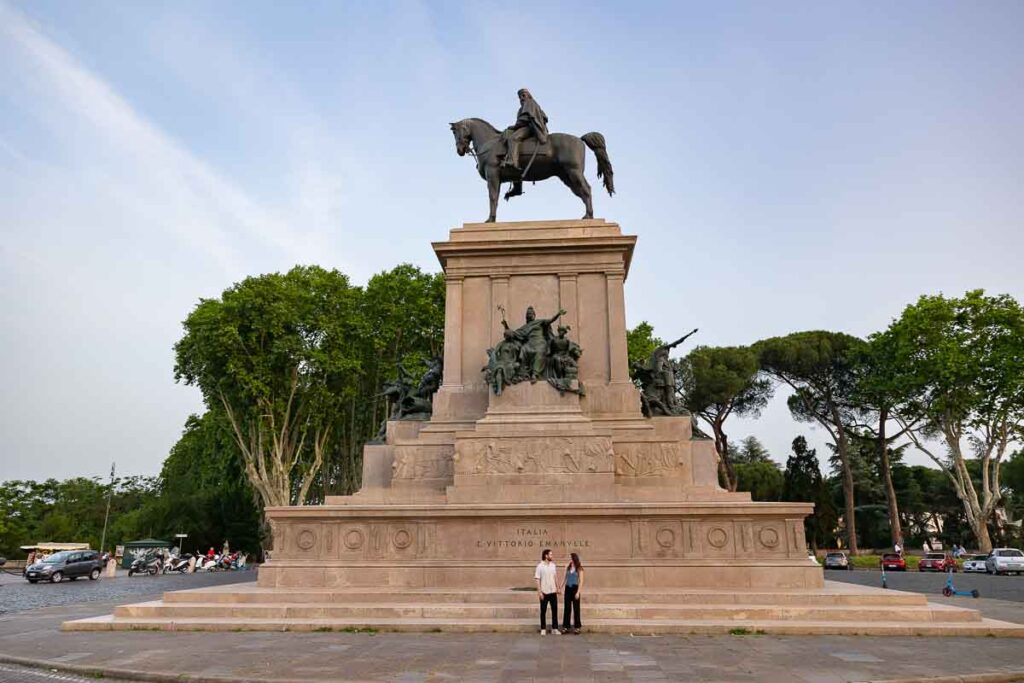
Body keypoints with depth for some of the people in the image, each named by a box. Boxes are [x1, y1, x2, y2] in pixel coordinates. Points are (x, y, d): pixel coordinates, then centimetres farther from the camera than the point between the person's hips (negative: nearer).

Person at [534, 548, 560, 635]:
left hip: (553, 592, 4)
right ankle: (543, 629, 14)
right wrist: (539, 592, -14)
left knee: (554, 610, 6)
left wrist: (557, 588, 8)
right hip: (544, 592, -4)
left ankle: (554, 628, 15)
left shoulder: (553, 565, 5)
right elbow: (538, 580, -10)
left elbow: (555, 577, 12)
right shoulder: (540, 566, -10)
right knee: (543, 611, 5)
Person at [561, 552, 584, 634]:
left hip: (575, 588, -4)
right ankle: (566, 626, 11)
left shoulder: (579, 569, -5)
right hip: (568, 589, 4)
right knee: (567, 608, 5)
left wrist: (578, 592, -14)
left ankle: (577, 627, 12)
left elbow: (581, 581, -8)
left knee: (576, 608, 3)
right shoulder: (567, 568, 8)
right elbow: (565, 579, 13)